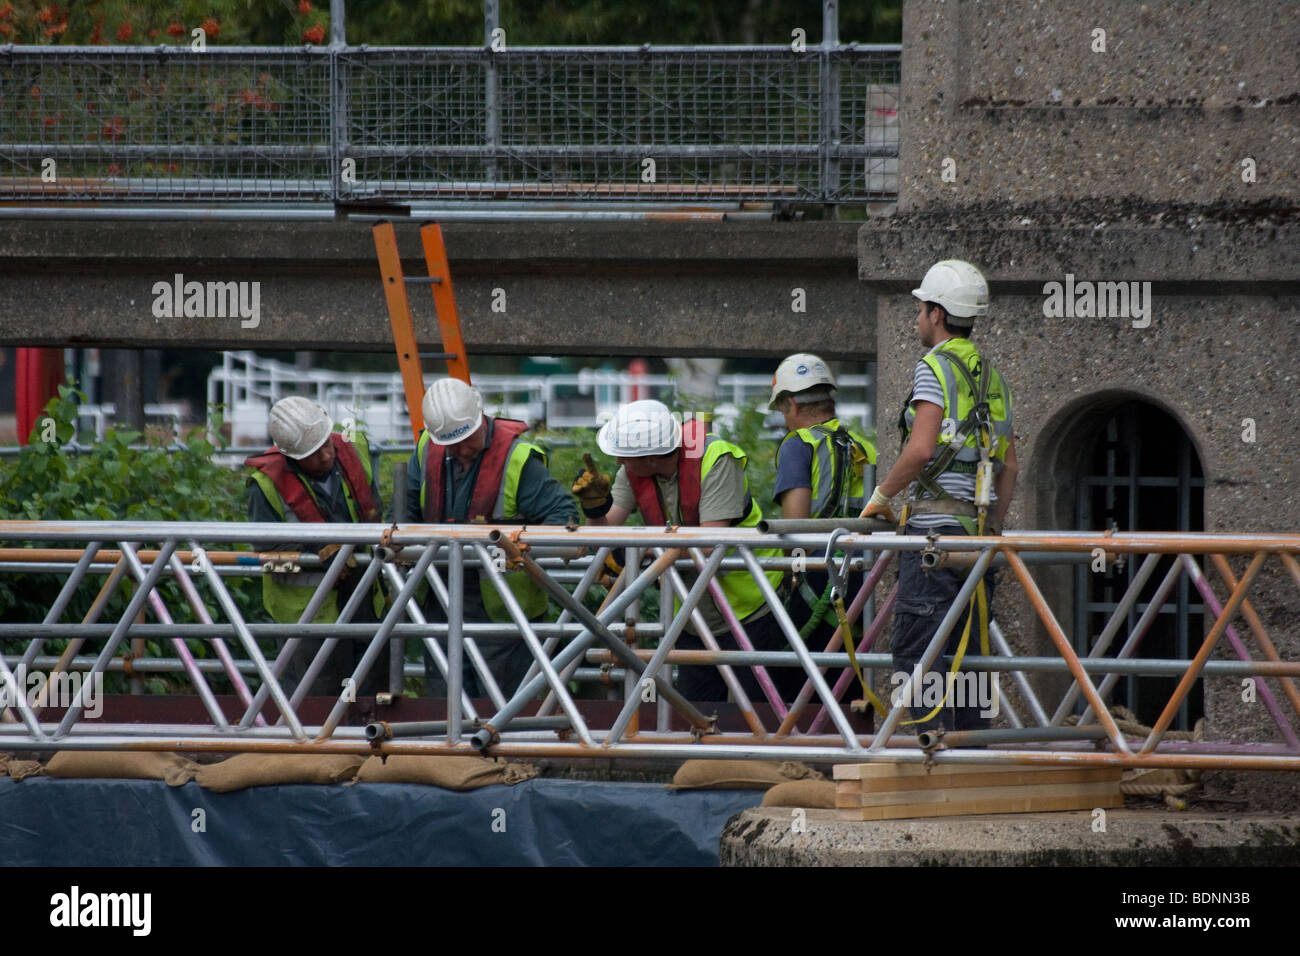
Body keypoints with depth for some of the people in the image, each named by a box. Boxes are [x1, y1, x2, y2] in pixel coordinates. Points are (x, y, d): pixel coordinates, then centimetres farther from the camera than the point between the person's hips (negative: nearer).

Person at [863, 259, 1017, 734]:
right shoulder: (991, 375, 18)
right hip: (978, 528, 8)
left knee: (916, 652, -10)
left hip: (937, 522, -8)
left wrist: (882, 495, -4)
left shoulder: (936, 367, -7)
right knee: (966, 651, 11)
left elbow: (922, 449, -18)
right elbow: (1009, 466, 19)